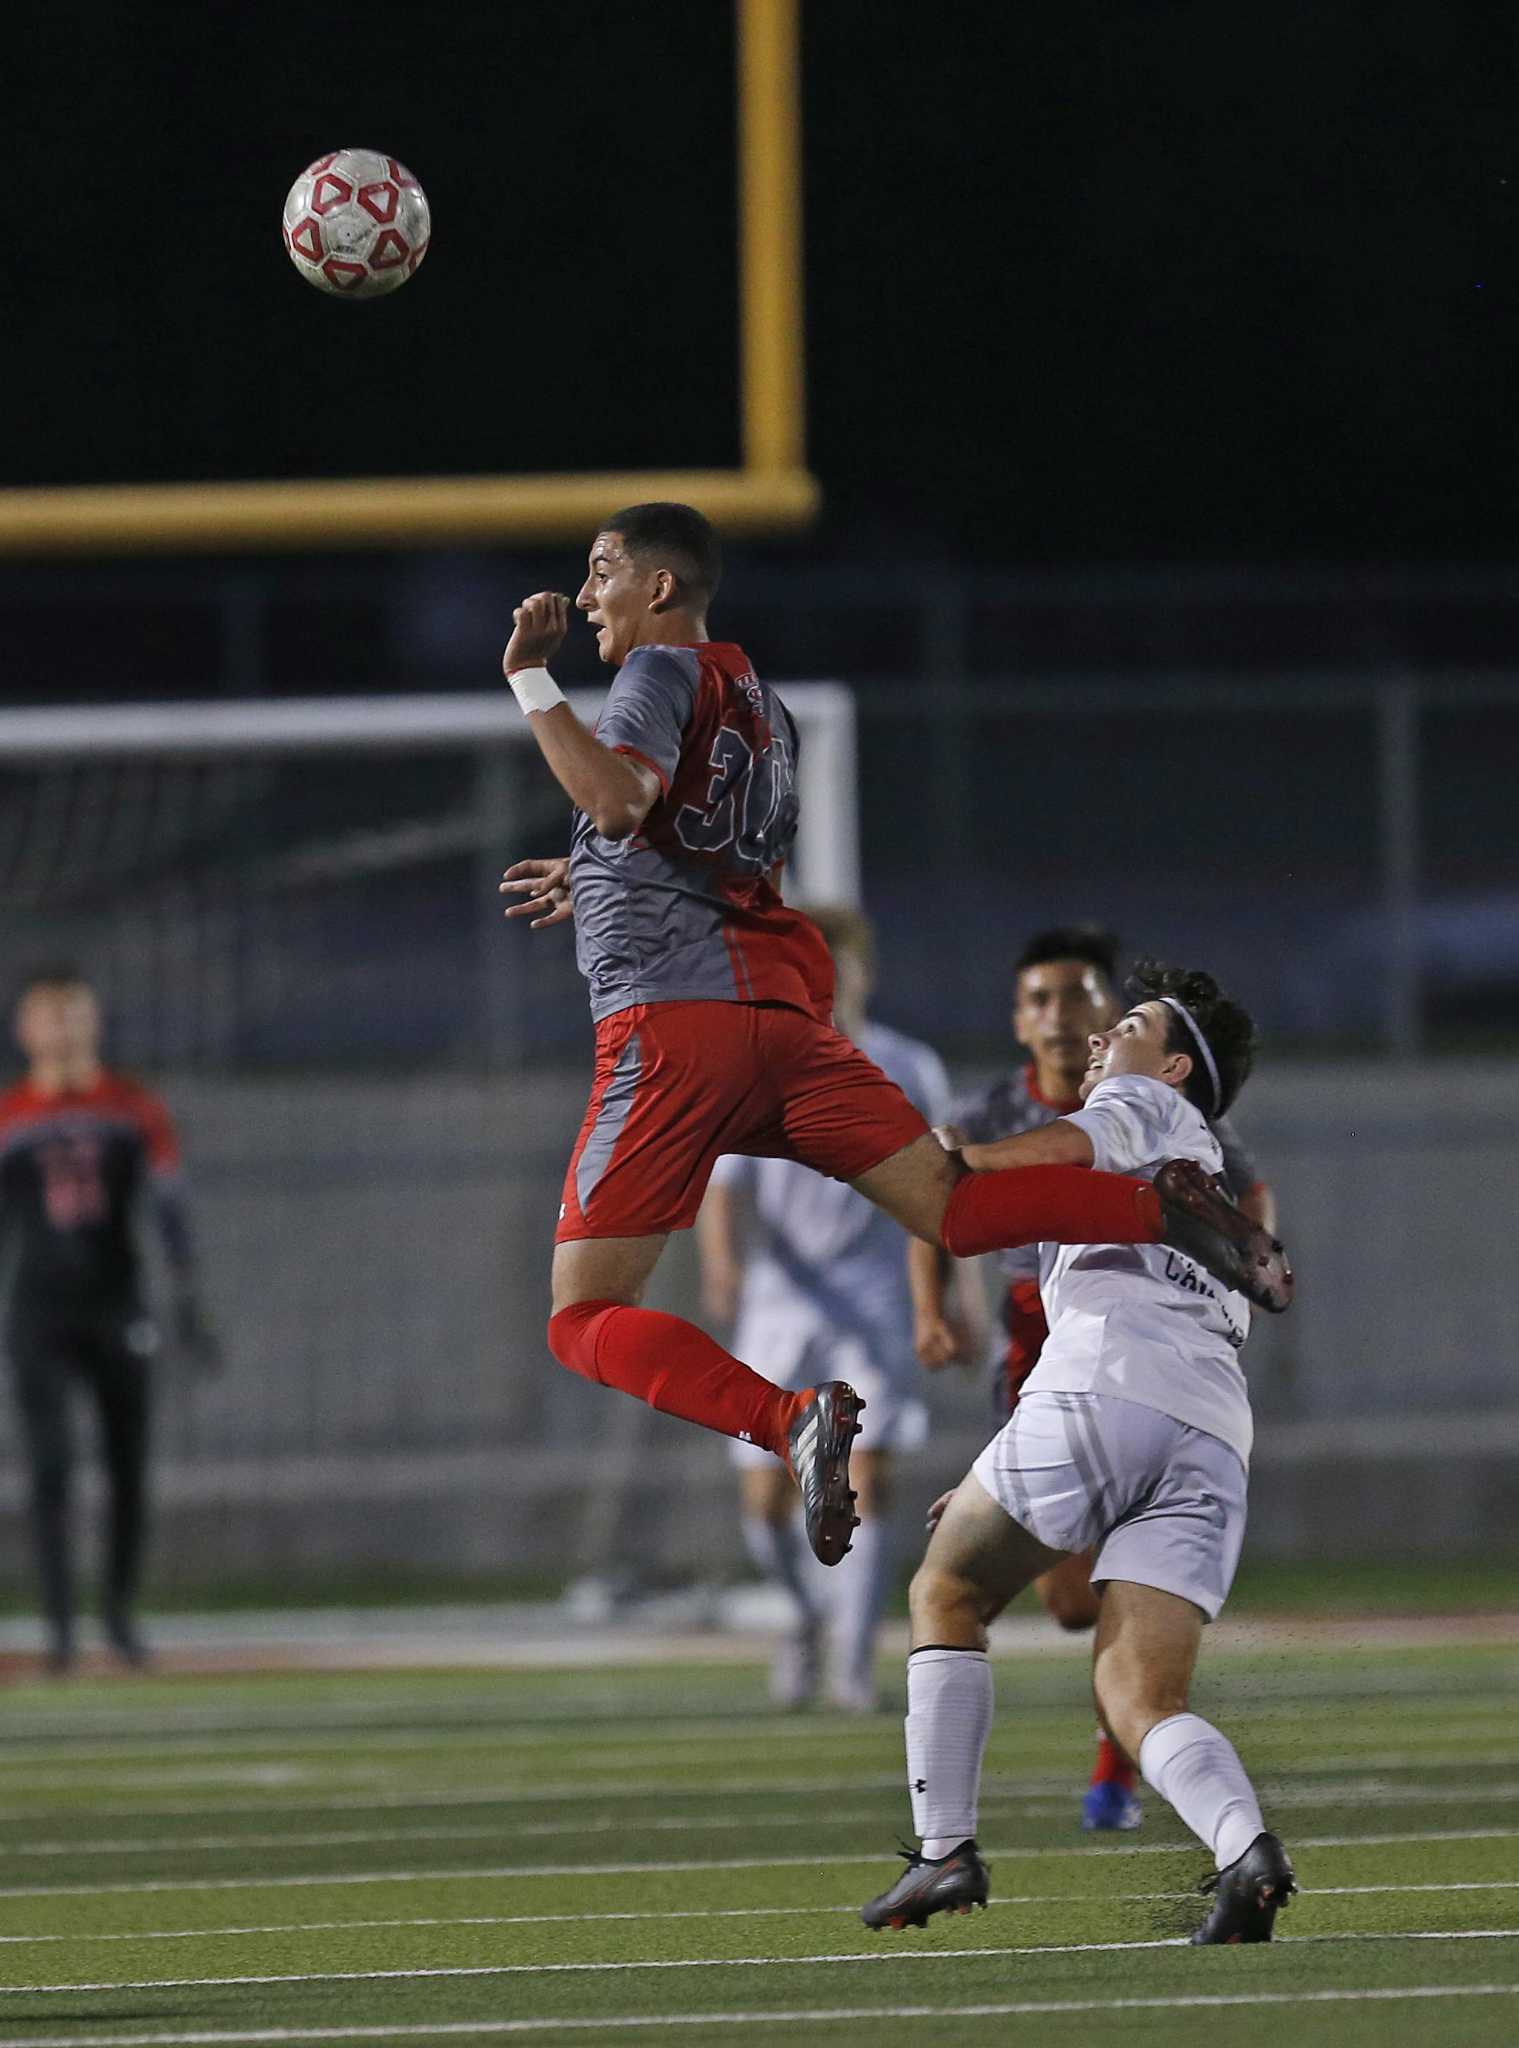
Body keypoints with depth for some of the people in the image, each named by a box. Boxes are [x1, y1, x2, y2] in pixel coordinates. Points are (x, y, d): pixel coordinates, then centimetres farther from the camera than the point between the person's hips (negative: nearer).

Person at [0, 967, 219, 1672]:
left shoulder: (134, 1110, 5)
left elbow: (170, 1210, 2)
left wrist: (187, 1304, -7)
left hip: (117, 1309, 1)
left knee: (129, 1469, 3)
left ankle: (119, 1611, 20)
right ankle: (59, 1622, -12)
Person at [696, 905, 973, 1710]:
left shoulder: (911, 1071, 2)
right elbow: (723, 1191, -8)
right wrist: (721, 1265, -28)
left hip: (873, 1304, -1)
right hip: (777, 1303, 1)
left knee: (869, 1478, -16)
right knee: (766, 1504, -1)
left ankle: (853, 1665, -13)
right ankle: (811, 1613, 30)